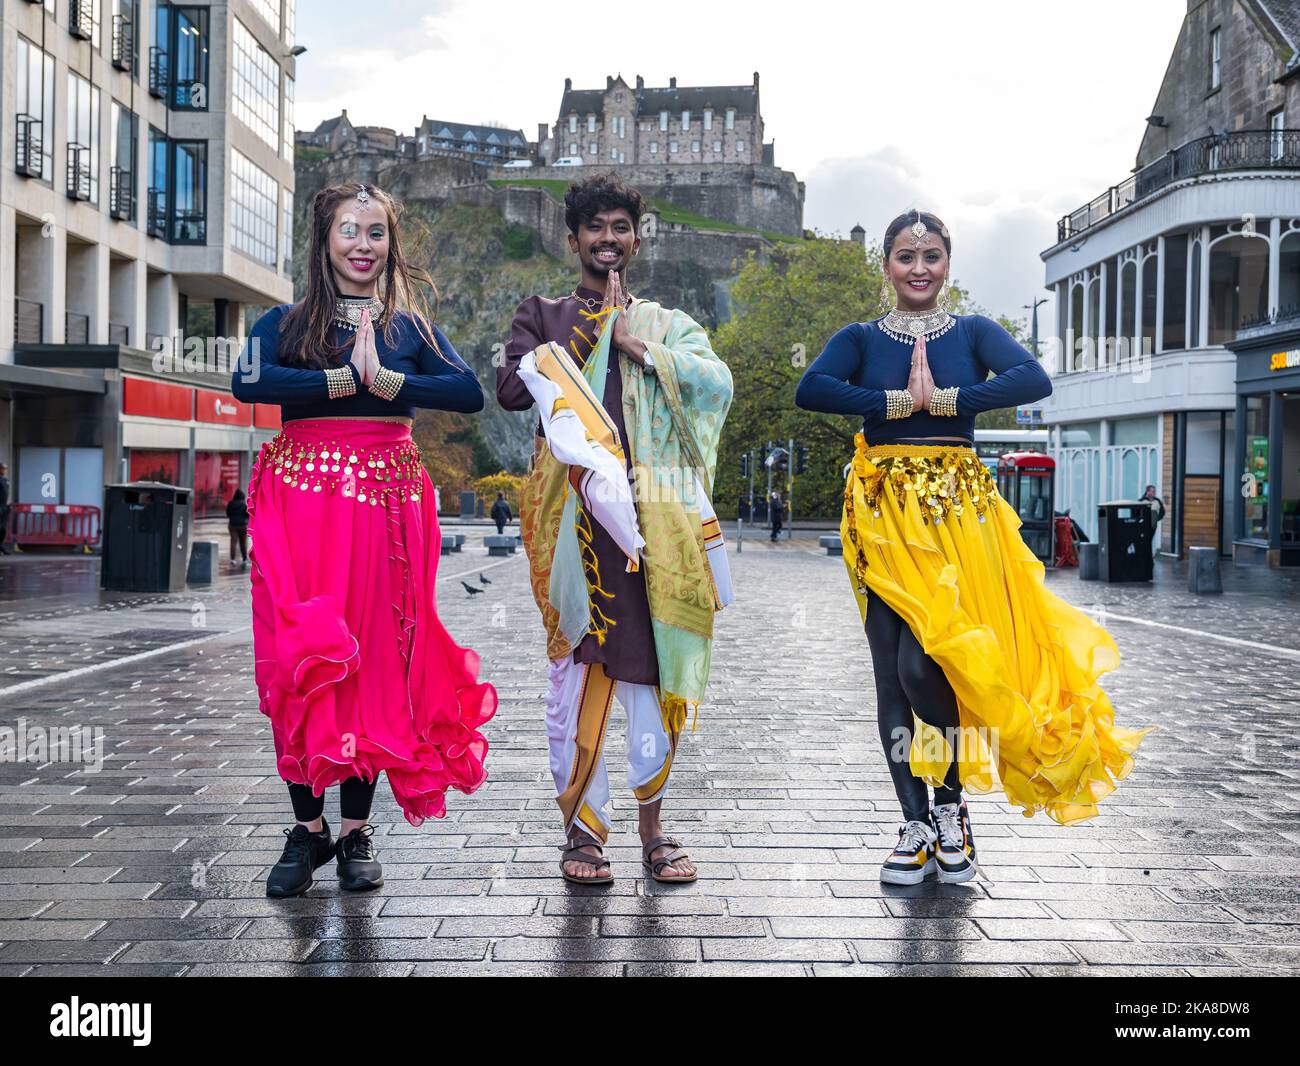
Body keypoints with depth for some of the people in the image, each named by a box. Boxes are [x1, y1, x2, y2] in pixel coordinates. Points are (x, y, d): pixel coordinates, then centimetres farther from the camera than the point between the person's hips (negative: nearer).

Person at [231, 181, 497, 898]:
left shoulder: (411, 326, 13)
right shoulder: (287, 321, 10)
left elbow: (470, 393, -4)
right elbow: (247, 383, -12)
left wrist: (385, 379, -13)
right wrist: (345, 380, -11)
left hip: (387, 500, 1)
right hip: (304, 496, -1)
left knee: (377, 656, -1)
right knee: (300, 657, -6)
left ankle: (356, 831, 9)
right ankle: (308, 828, 6)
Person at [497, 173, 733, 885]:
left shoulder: (667, 325, 22)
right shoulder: (542, 316, 18)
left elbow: (717, 383, 2)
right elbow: (512, 387, 0)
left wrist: (638, 347, -3)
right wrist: (581, 341, -2)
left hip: (652, 510, 2)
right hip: (572, 508, -1)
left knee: (653, 665, 1)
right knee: (576, 664, -4)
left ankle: (651, 826, 12)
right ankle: (581, 827, 5)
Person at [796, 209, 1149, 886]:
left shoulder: (974, 333, 9)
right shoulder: (861, 339, 9)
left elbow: (1035, 380, -12)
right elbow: (810, 390, -12)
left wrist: (945, 398, -15)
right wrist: (898, 402, -13)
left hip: (957, 507, -1)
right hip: (883, 511, 2)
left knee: (923, 665, -14)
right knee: (892, 674, 1)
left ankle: (952, 804, 10)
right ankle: (916, 823, 13)